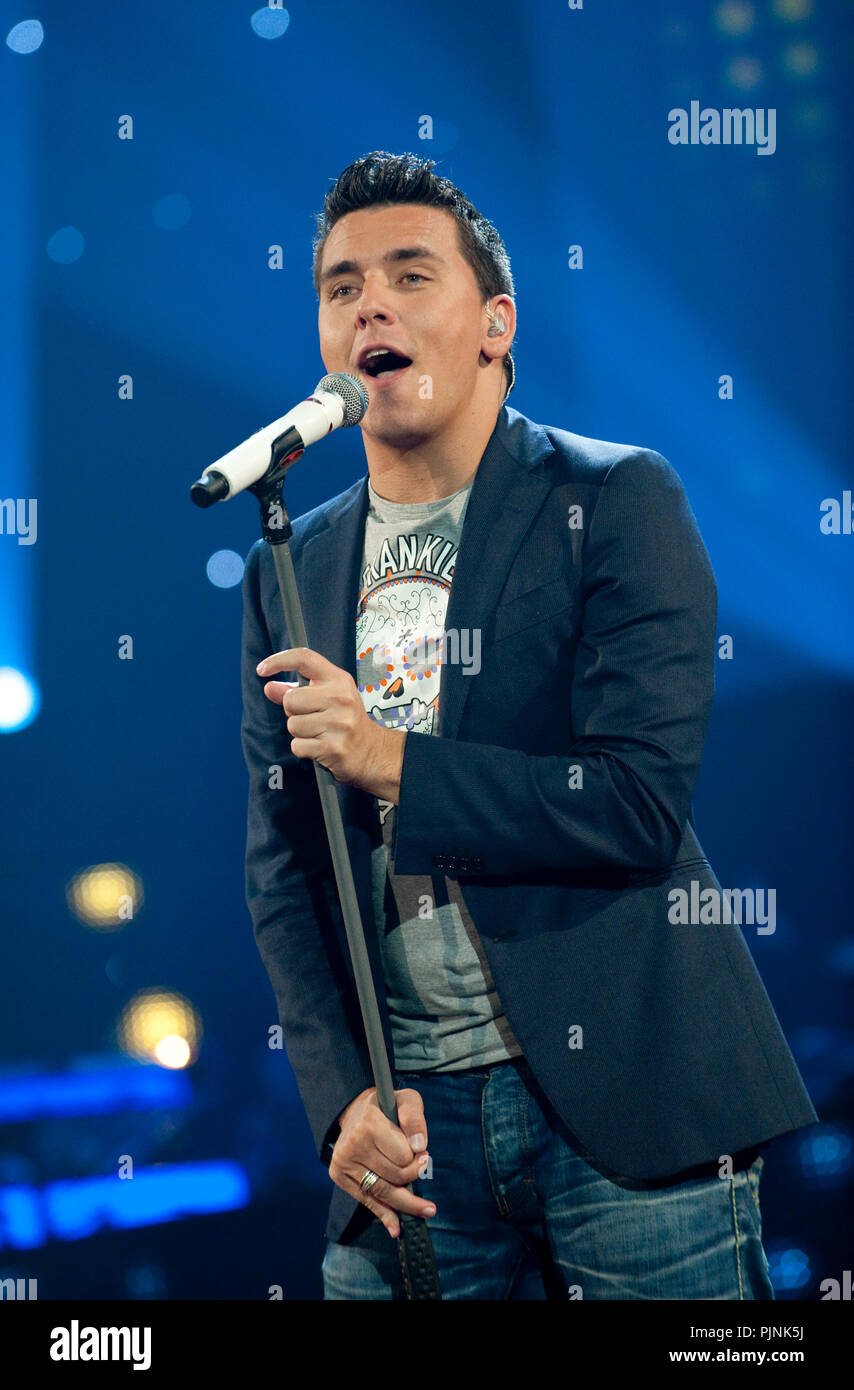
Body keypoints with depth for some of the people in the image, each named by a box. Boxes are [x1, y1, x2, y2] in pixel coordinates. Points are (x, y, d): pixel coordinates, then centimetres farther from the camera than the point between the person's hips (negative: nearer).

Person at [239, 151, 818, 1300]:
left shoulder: (617, 503, -2)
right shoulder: (286, 576, 11)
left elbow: (643, 805, -10)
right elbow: (281, 868, 8)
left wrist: (393, 762, -14)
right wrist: (344, 1095, -6)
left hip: (619, 1098, -3)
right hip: (406, 1112, 4)